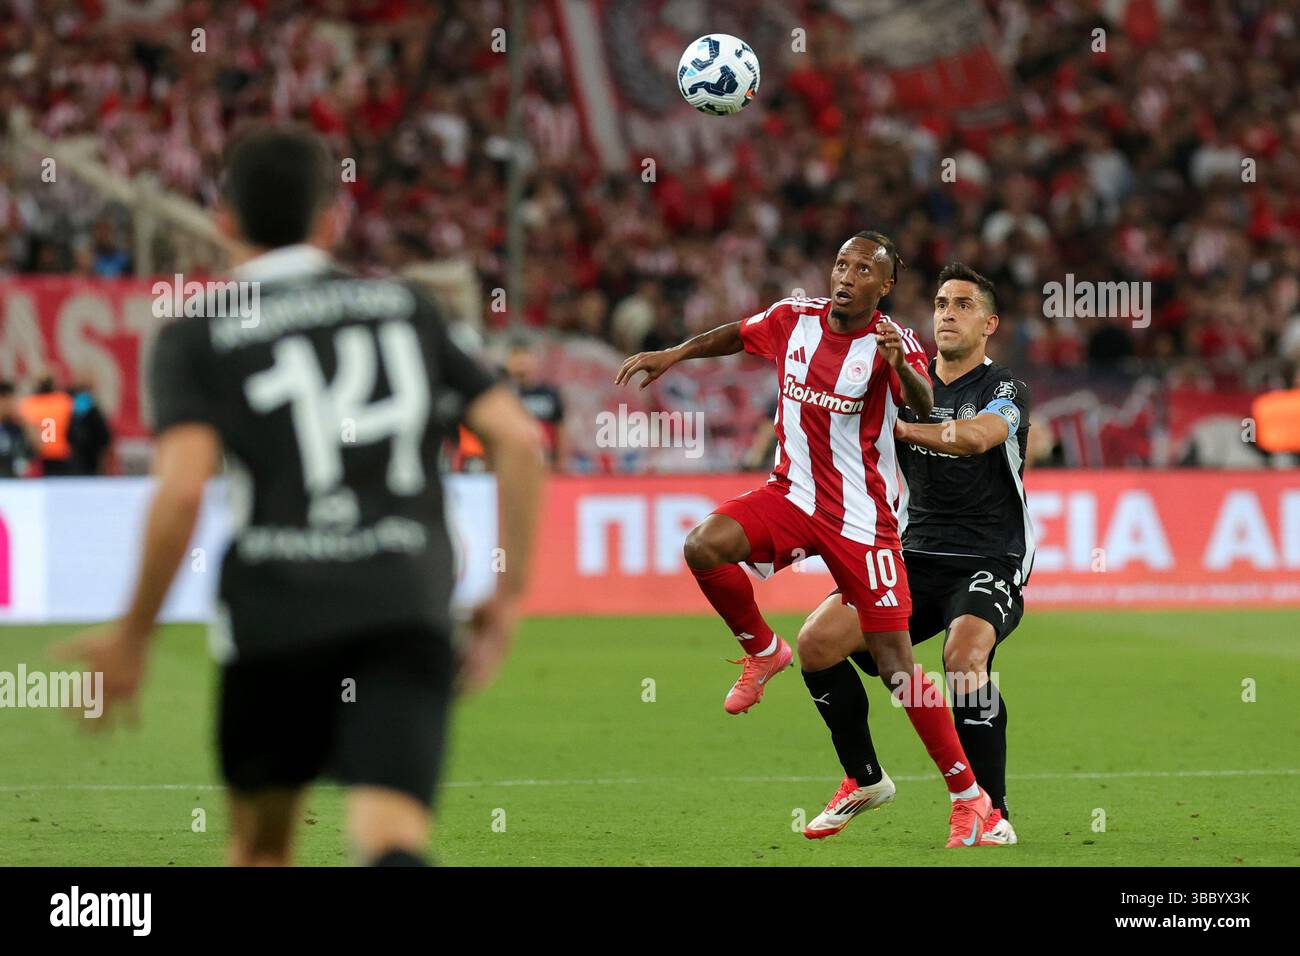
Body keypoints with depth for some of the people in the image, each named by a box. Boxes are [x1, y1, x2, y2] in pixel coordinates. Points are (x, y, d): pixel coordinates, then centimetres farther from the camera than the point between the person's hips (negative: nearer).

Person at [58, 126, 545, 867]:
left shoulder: (196, 339, 8)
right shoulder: (408, 306, 17)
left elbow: (182, 489, -7)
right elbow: (518, 439, 9)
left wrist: (132, 634, 3)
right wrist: (510, 595, 15)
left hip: (276, 611, -1)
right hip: (409, 606, 1)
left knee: (260, 850, 21)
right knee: (391, 840, -15)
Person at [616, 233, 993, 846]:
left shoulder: (893, 344, -14)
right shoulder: (792, 320, -1)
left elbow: (922, 406, -33)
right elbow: (738, 335, 21)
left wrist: (899, 365, -52)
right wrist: (672, 355, 20)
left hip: (863, 517, -4)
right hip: (793, 494, 4)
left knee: (895, 664, -8)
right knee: (703, 547, -25)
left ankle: (968, 796, 4)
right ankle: (763, 652, 3)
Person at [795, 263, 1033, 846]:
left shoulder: (1004, 389, -3)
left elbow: (978, 436, -25)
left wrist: (902, 426, -31)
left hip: (989, 563, -5)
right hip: (915, 557, 5)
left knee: (964, 655, -34)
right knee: (818, 641, -14)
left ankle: (993, 813, -22)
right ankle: (865, 780, 7)